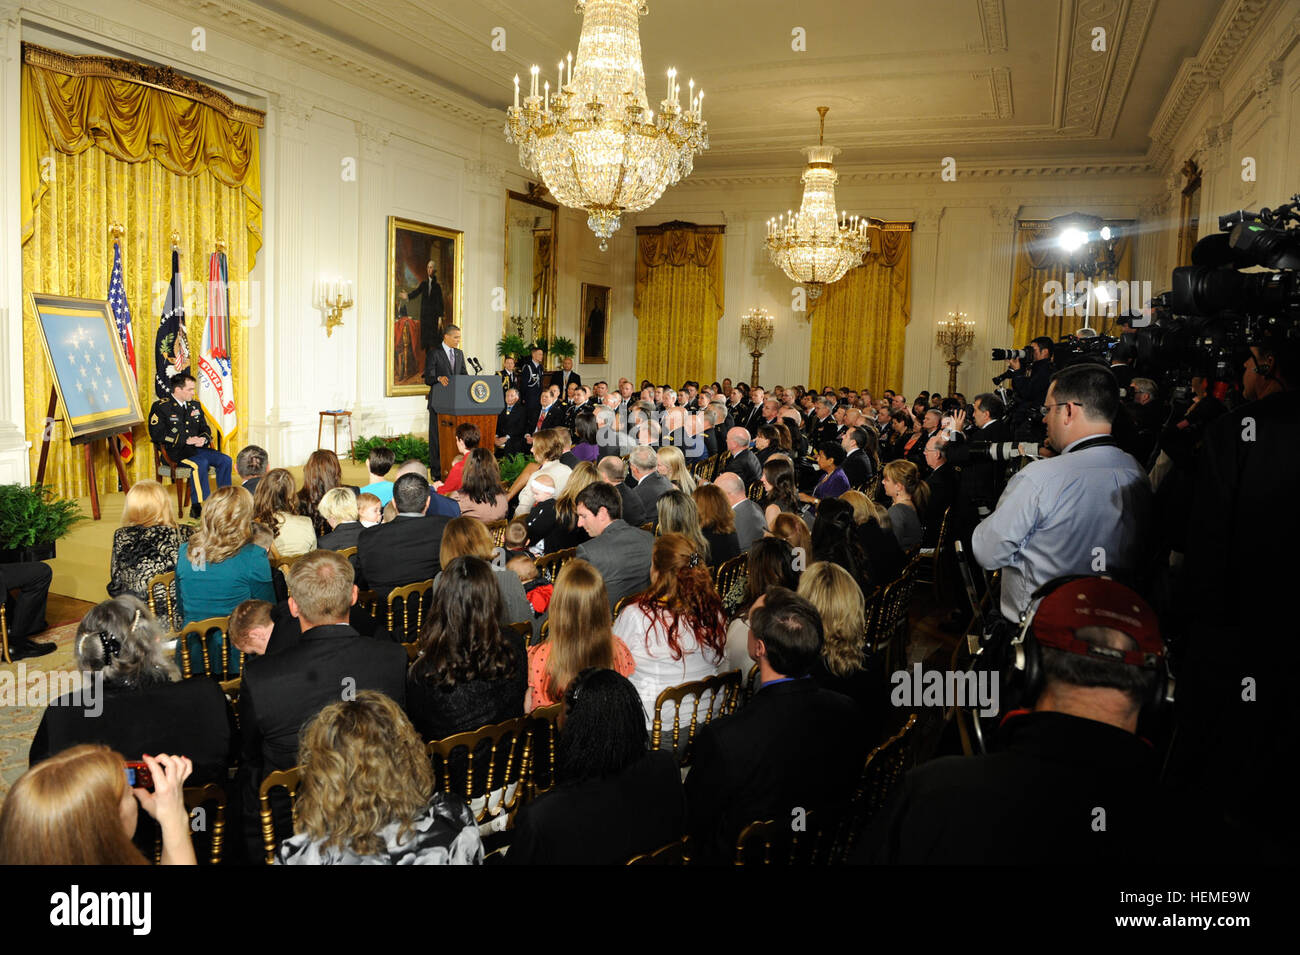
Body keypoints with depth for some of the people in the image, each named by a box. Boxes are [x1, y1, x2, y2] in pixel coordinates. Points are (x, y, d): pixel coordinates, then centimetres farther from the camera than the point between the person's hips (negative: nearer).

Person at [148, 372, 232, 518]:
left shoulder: (195, 406, 18)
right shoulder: (160, 407, -2)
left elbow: (205, 429, 23)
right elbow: (157, 434, -11)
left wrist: (204, 439, -4)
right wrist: (186, 440, -17)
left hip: (197, 449, 6)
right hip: (174, 451, -6)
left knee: (225, 460, -18)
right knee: (200, 463, -35)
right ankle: (198, 507, -32)